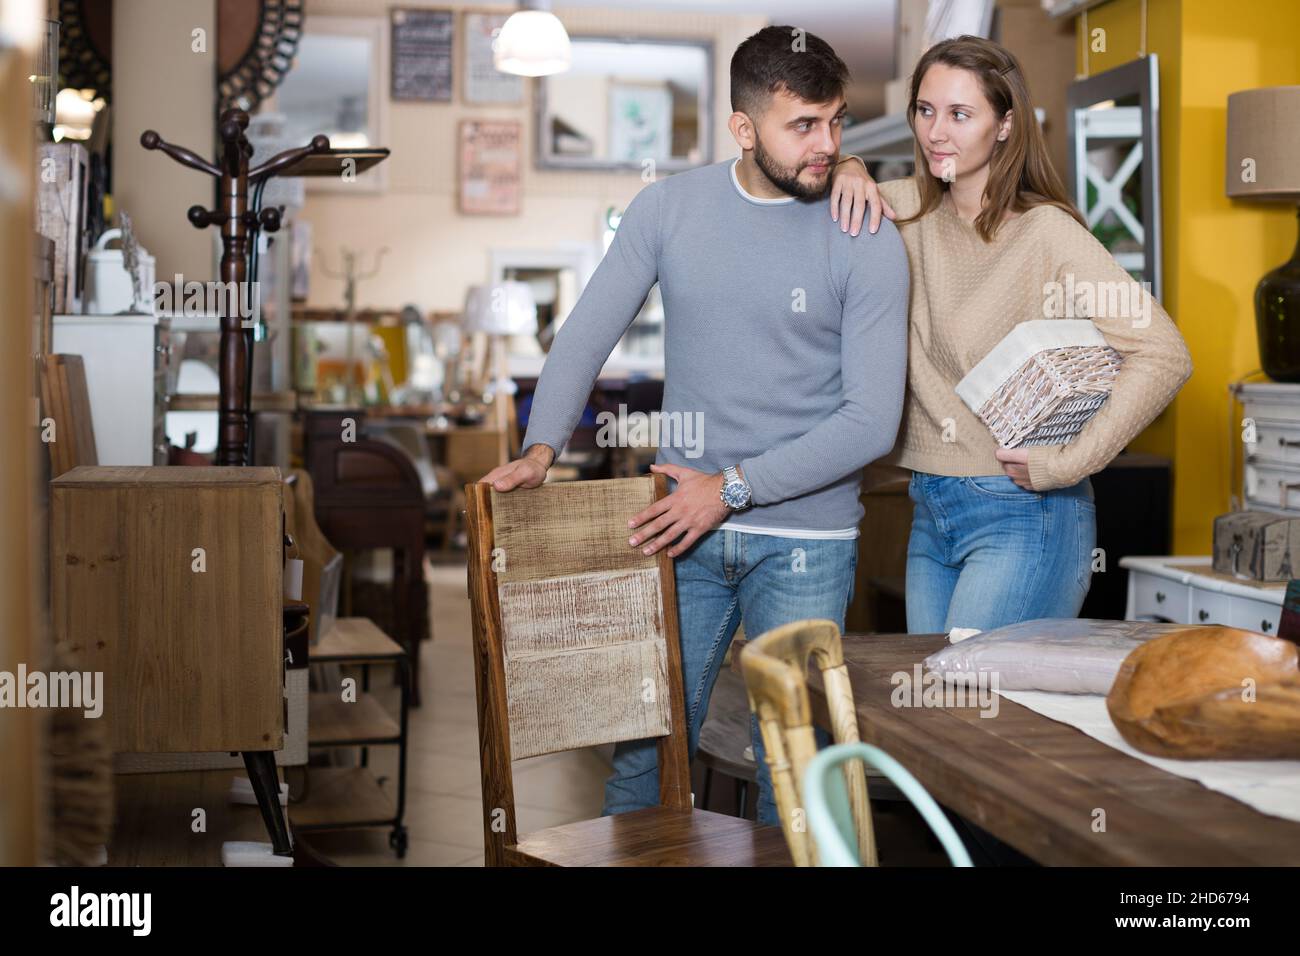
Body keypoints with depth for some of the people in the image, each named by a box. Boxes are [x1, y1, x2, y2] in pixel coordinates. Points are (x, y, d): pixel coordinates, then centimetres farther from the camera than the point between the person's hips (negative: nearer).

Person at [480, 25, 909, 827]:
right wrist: (542, 447, -12)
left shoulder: (868, 243, -8)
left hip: (805, 541, -2)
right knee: (645, 743, 9)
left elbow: (872, 421, -12)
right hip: (681, 525, 2)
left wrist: (734, 487, -16)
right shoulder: (669, 209, 1)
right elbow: (587, 336, 4)